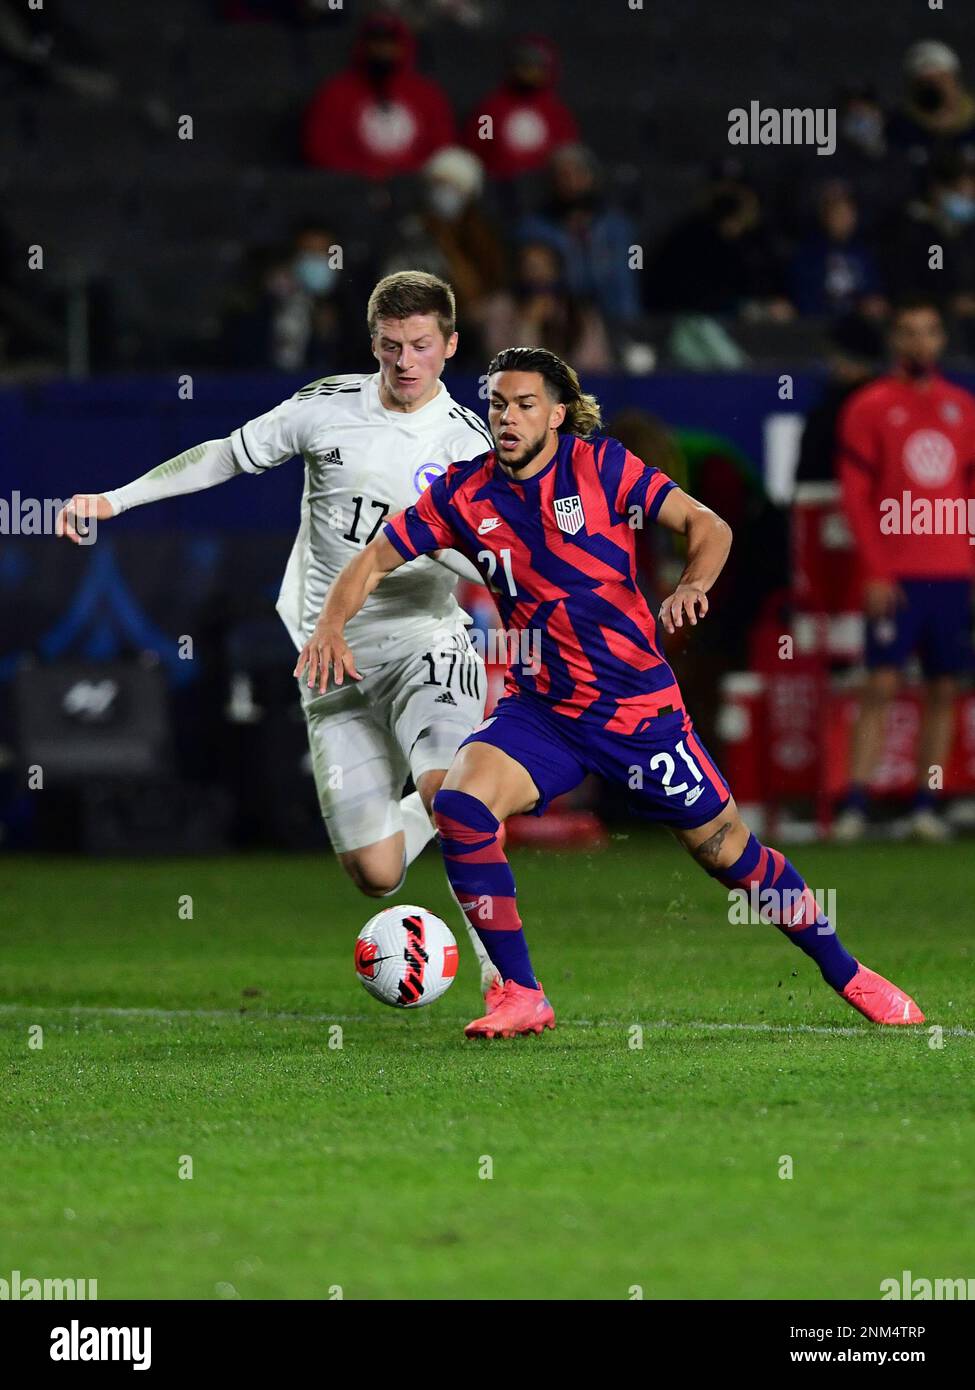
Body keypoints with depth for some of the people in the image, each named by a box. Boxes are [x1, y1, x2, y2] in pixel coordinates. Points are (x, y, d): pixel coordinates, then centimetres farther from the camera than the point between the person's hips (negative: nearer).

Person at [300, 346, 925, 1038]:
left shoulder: (601, 465, -7)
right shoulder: (465, 494, -1)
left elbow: (709, 525, -7)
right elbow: (376, 560, 5)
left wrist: (694, 585, -27)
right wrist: (331, 625, -13)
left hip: (638, 704, -2)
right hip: (539, 710, 2)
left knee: (726, 848, 2)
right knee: (459, 806, -24)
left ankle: (849, 976, 23)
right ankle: (522, 998, -14)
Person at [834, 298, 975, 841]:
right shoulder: (869, 408, 0)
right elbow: (856, 495, -4)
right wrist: (875, 571, -12)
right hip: (896, 573, -4)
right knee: (882, 684, -9)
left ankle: (927, 805, 7)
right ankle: (856, 804, -10)